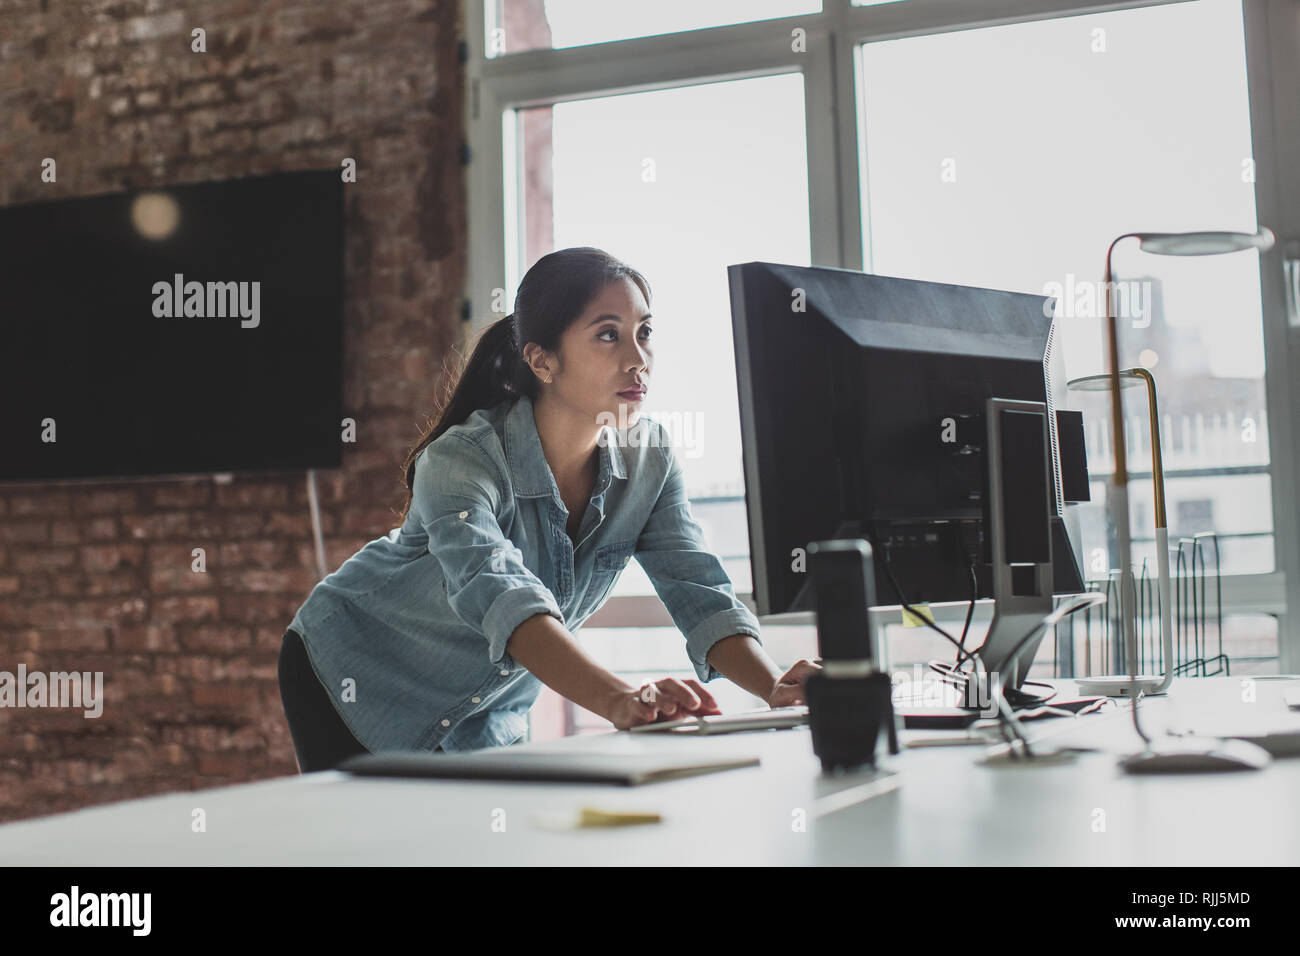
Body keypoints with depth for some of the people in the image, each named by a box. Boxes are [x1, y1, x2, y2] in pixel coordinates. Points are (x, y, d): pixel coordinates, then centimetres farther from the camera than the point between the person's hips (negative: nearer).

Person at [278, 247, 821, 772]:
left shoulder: (648, 459, -14)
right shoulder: (461, 461, -32)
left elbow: (700, 592, -21)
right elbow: (504, 600, -50)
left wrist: (773, 686, -41)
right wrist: (620, 701, -66)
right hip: (357, 686, -4)